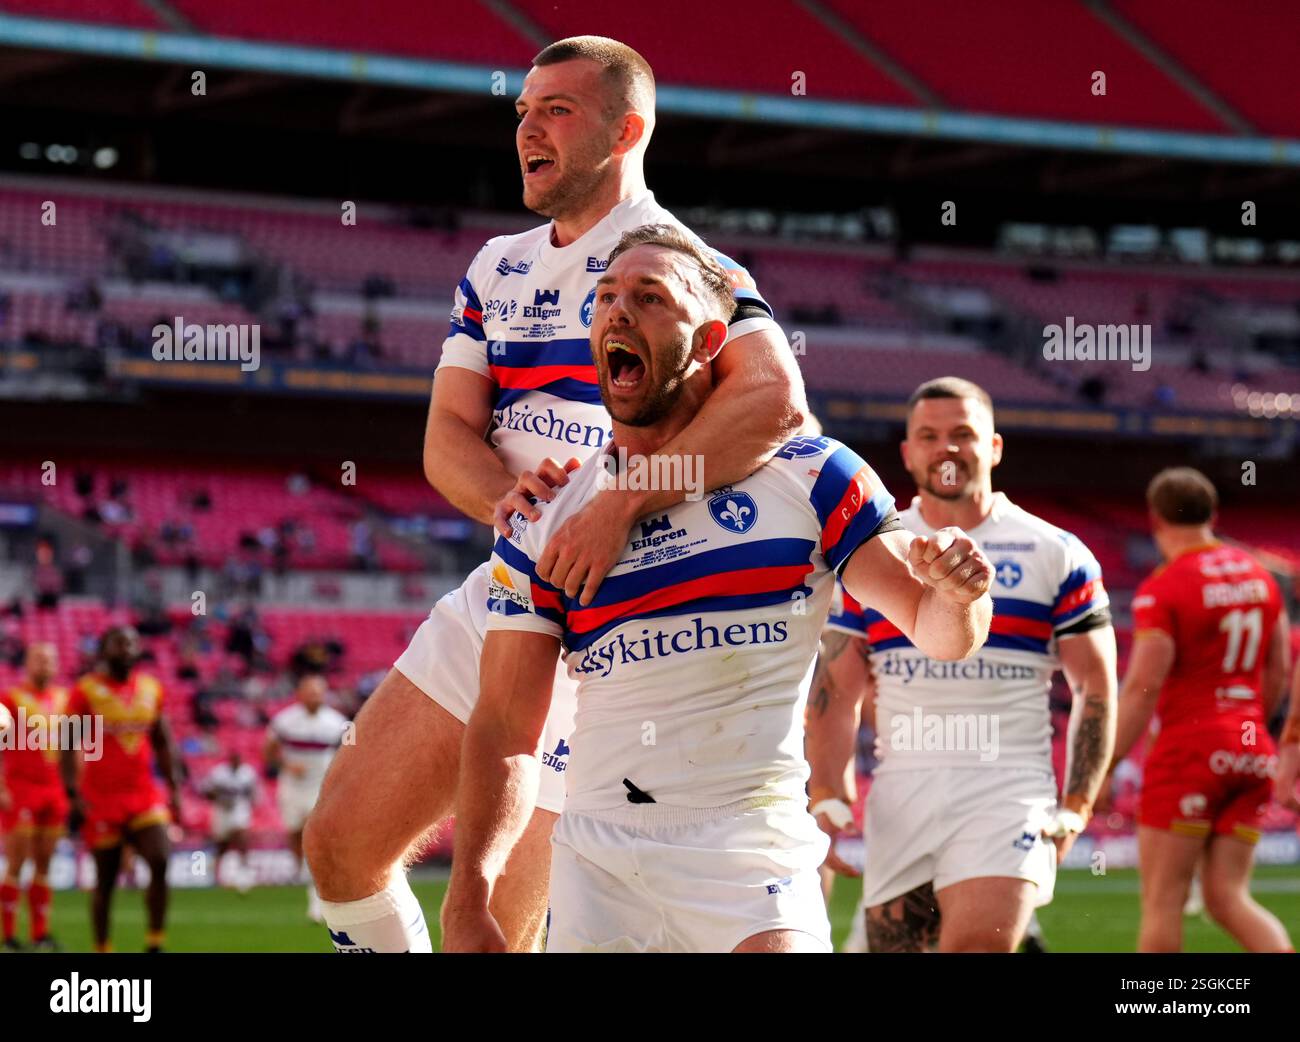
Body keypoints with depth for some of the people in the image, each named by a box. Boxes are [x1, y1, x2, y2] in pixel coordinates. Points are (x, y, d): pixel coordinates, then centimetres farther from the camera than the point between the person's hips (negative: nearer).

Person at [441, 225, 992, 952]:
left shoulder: (805, 475, 3)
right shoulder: (544, 522, 8)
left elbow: (937, 631, 5)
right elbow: (508, 728, 6)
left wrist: (955, 596, -21)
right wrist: (469, 899, -6)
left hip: (751, 859, -2)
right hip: (597, 859, 3)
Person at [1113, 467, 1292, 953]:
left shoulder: (1163, 590, -11)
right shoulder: (1259, 577, 10)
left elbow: (1142, 688, -16)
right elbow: (1277, 671, 17)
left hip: (1188, 749, -7)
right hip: (1252, 751, 7)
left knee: (1162, 899, 0)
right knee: (1227, 896, 8)